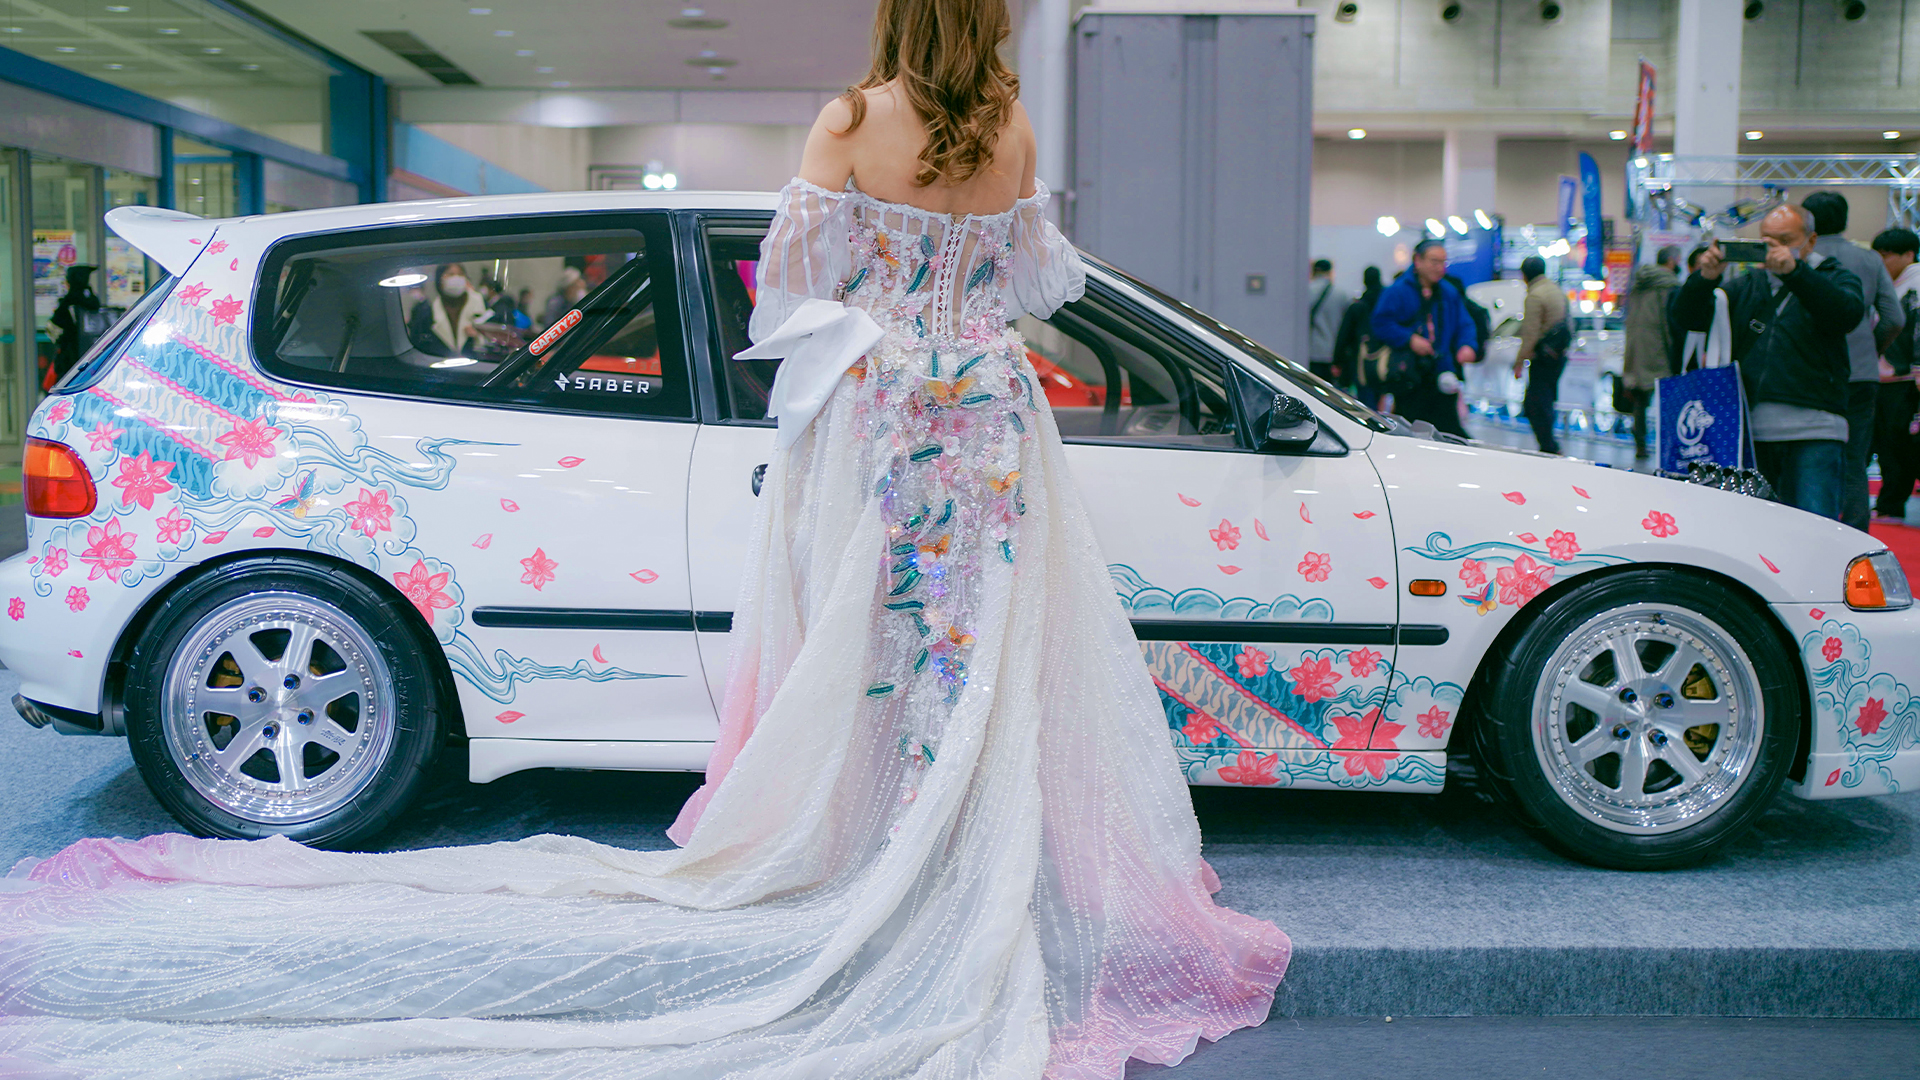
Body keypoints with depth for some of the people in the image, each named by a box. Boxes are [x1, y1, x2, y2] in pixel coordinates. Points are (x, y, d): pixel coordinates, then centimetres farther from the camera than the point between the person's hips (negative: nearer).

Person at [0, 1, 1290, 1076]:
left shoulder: (849, 126, -8)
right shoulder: (1015, 132, 0)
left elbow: (789, 271, -8)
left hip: (873, 413, -2)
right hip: (992, 419, 2)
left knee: (865, 644, 7)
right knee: (985, 657, 5)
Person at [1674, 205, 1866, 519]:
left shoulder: (1834, 278, 10)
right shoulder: (1746, 286, 19)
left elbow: (1848, 313, -13)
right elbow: (1687, 317, 10)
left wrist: (1793, 270, -25)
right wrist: (1705, 278, -11)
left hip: (1813, 430, -4)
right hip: (1748, 431, 4)